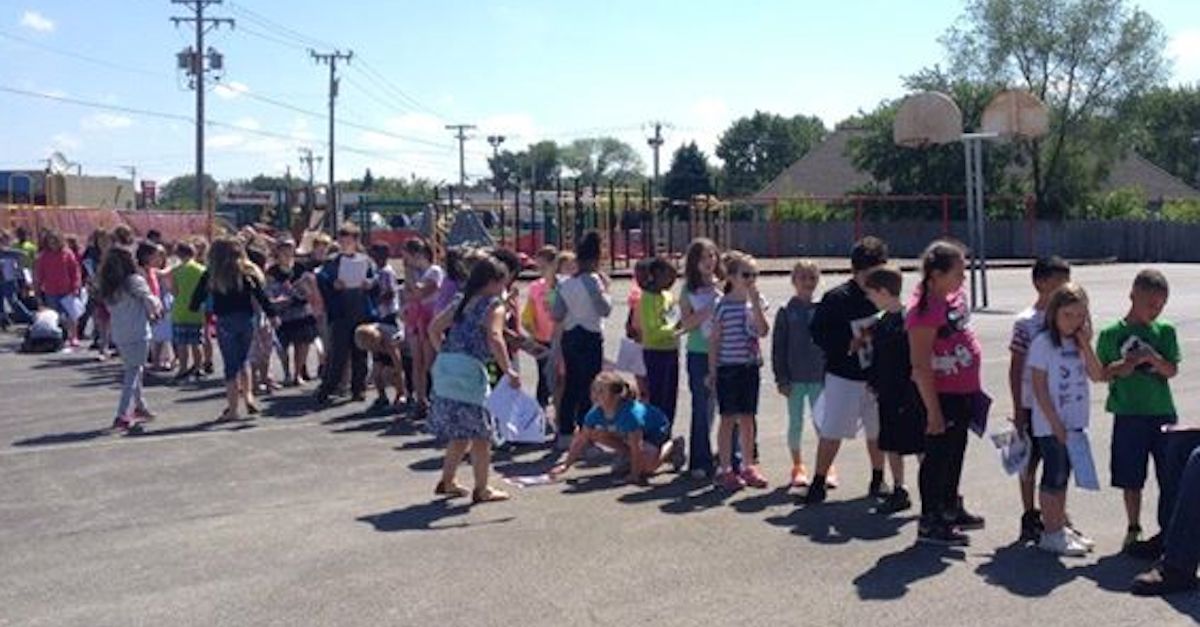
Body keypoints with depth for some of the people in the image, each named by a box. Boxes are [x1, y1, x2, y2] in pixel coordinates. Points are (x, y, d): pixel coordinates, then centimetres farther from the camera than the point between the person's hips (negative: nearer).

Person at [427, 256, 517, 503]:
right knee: (480, 433, 3)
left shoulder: (464, 303, 19)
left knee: (460, 431, 21)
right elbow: (494, 338, -20)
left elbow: (434, 328, 22)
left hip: (444, 366, 8)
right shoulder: (494, 306, -3)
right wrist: (509, 370, -19)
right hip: (469, 369, -8)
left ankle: (447, 481, 27)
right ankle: (481, 490, 8)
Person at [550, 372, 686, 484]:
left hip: (658, 433, -7)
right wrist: (566, 465, -12)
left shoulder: (631, 414, -41)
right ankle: (629, 457, 8)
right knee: (595, 434, -10)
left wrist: (634, 475, -30)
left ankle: (672, 446, 0)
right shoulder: (596, 413, -21)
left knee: (649, 464, -34)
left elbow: (636, 446, -36)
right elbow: (581, 439, -11)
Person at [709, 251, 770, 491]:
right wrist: (712, 372, -6)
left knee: (747, 418, 11)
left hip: (750, 366, 4)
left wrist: (756, 302, -14)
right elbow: (715, 340, -5)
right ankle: (725, 469, 9)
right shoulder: (723, 305, -7)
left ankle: (748, 466, 20)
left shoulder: (755, 302, 6)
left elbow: (763, 331, -7)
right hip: (728, 367, -4)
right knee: (729, 419, 1)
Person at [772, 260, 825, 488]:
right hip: (795, 379, 0)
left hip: (819, 377, 1)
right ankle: (798, 466, 20)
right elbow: (778, 348, -1)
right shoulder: (786, 313, -1)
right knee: (795, 423, 8)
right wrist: (781, 379, -6)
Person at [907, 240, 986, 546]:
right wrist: (933, 411, -23)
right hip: (941, 394, -9)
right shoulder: (926, 310, -24)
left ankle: (950, 508, 38)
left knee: (955, 452, 21)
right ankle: (929, 524, 12)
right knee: (938, 455, 1)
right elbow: (920, 366, -24)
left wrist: (974, 390, 20)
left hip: (964, 391, 9)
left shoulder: (955, 297, 4)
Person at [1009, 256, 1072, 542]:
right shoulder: (1026, 322, -10)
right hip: (1033, 405, -5)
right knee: (1031, 461, 6)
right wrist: (1018, 409, -11)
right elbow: (1016, 369, -9)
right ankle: (1030, 518, 18)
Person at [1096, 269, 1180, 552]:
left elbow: (1172, 370, -1)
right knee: (1131, 479, 6)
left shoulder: (1165, 331, 3)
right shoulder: (1111, 333, -2)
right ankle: (1134, 529, 21)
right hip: (1128, 415, -1)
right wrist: (1118, 368, -15)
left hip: (1163, 413, 2)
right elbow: (1099, 373, 4)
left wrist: (1152, 358, -18)